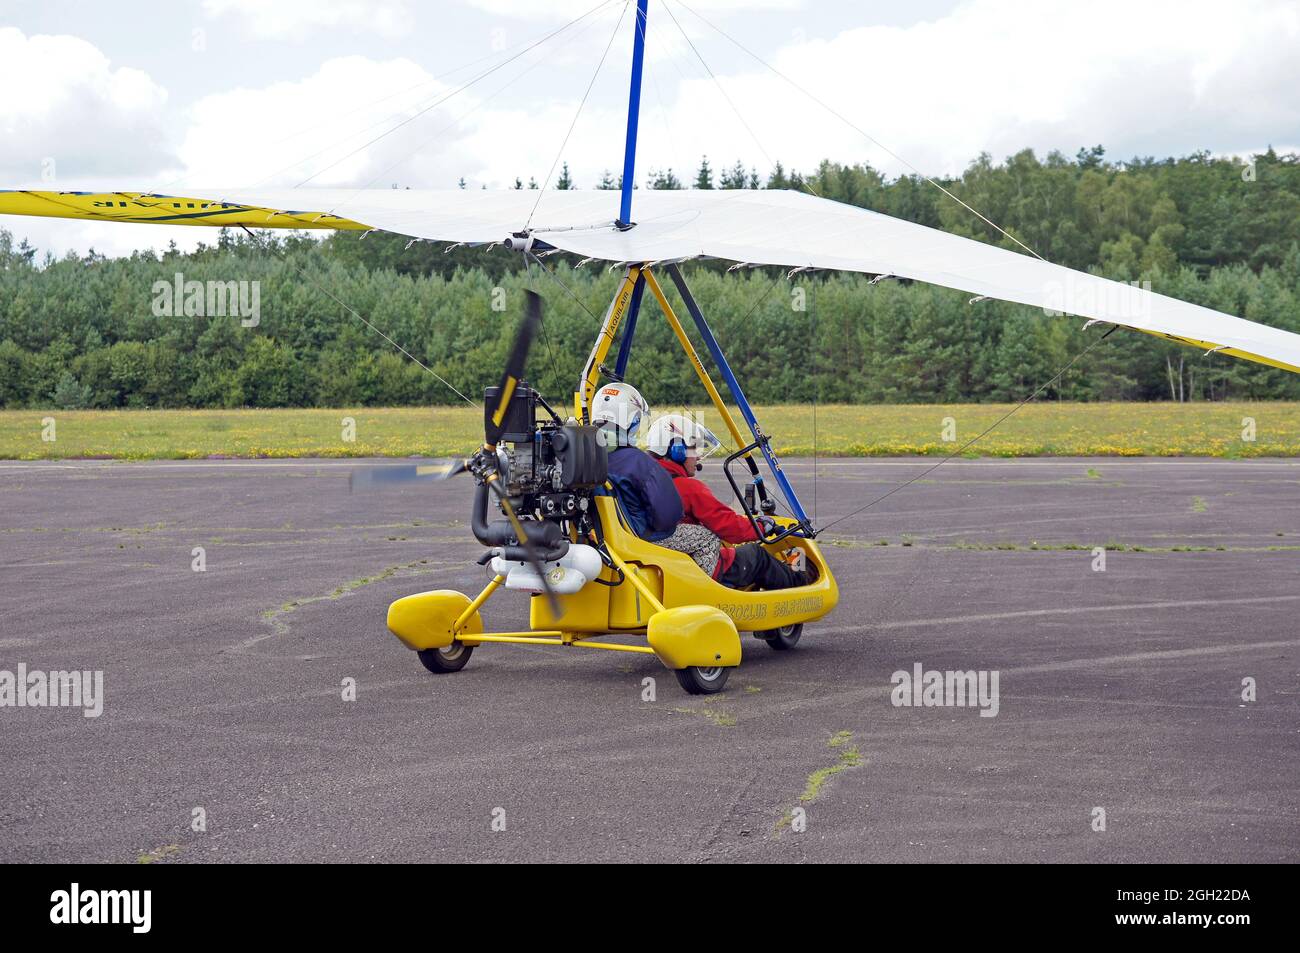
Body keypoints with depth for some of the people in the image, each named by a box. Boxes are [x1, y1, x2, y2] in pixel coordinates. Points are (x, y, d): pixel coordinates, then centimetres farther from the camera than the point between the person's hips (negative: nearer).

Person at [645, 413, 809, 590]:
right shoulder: (691, 489, -22)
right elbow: (729, 525, -20)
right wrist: (761, 526, -2)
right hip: (705, 573, -8)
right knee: (756, 554, 13)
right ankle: (798, 582, 33)